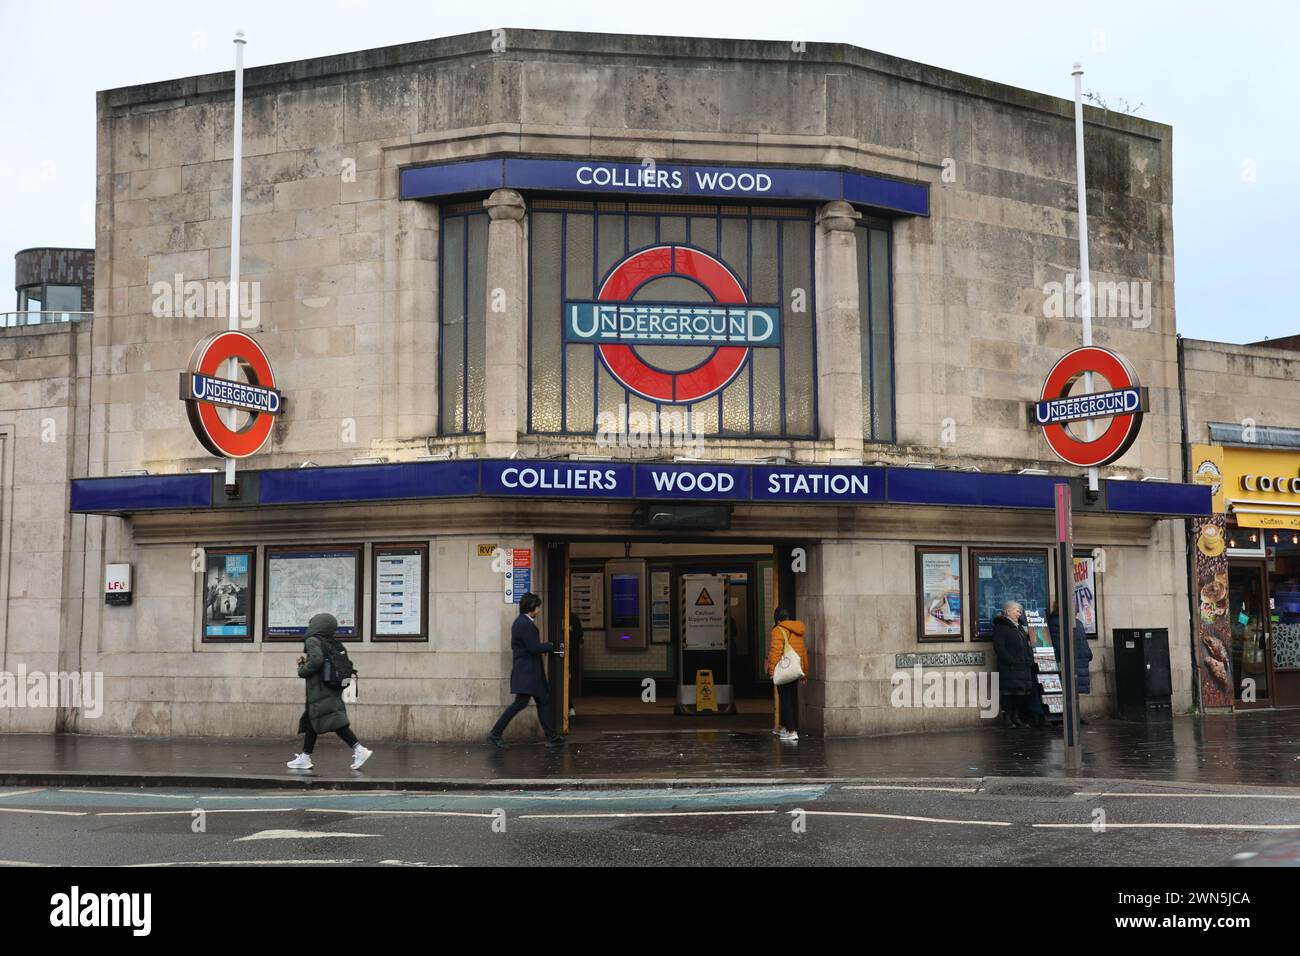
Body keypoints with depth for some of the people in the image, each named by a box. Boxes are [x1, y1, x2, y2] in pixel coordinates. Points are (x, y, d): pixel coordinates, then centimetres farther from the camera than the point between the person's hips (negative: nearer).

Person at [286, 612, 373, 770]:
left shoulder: (312, 640, -8)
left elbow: (317, 660, -23)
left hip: (320, 690, -9)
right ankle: (304, 758, 19)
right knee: (311, 722, 15)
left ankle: (359, 750, -20)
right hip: (333, 689, 9)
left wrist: (302, 670, -7)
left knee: (335, 722, -13)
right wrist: (305, 662, 20)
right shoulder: (333, 644, 15)